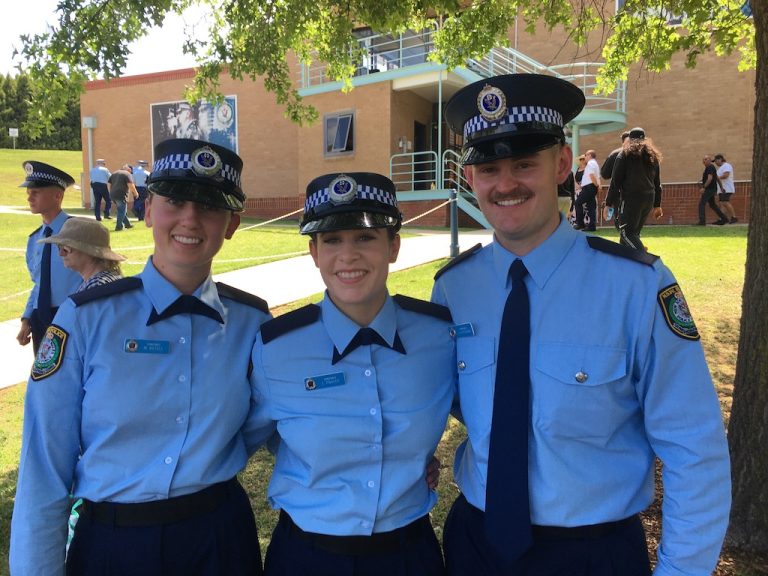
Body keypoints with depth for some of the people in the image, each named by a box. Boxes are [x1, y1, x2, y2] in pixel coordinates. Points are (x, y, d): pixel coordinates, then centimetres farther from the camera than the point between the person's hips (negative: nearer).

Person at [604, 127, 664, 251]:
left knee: (626, 233, -9)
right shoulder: (653, 156, 17)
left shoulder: (624, 154, 0)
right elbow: (657, 183, 18)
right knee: (634, 232, 15)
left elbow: (615, 181, -6)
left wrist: (608, 203, -5)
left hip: (630, 198, -6)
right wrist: (657, 205, 22)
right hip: (649, 199, 6)